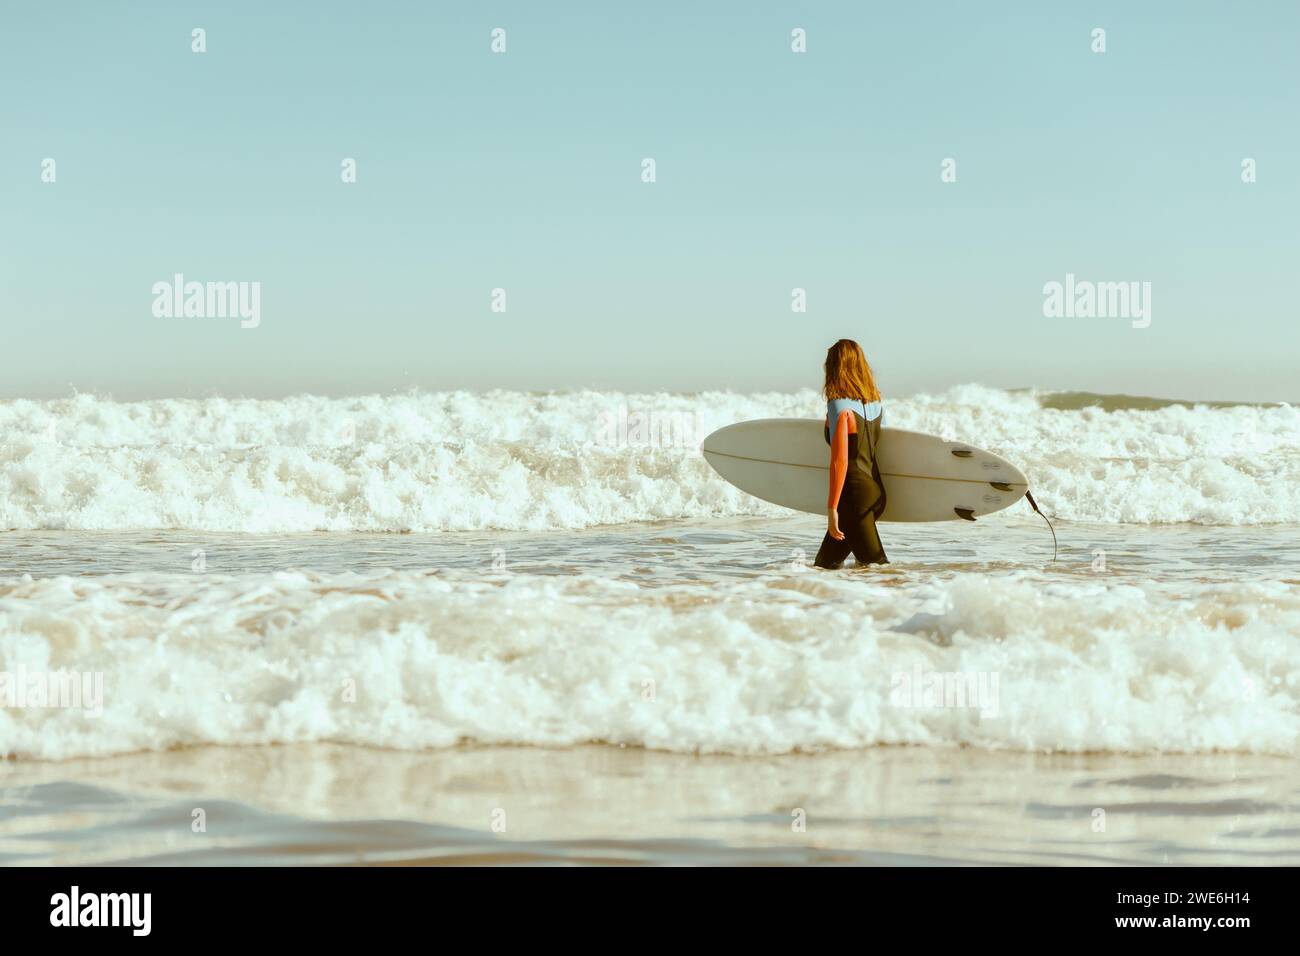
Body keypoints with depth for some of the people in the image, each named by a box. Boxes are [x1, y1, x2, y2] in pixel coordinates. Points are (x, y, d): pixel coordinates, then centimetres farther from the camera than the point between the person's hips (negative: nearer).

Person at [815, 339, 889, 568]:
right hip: (875, 491, 8)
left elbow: (840, 461, -19)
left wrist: (832, 508, -16)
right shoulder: (876, 402, 8)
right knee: (824, 565, 17)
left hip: (854, 495, -8)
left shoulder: (839, 406, -15)